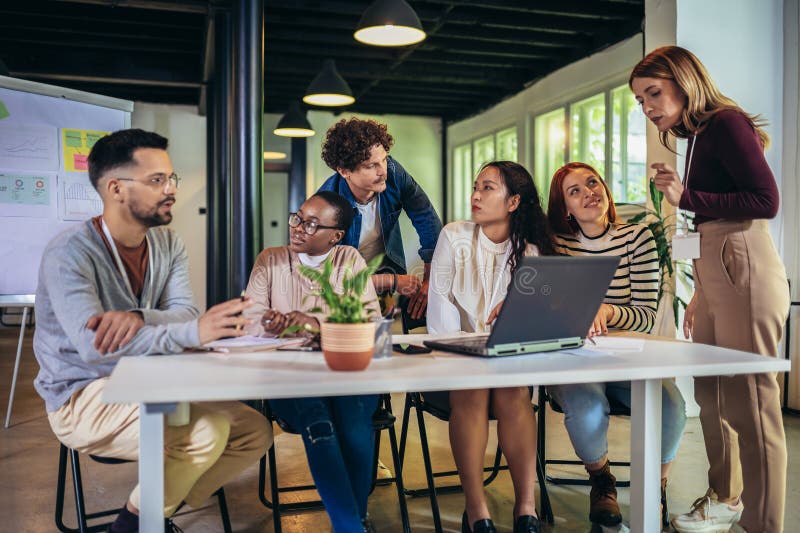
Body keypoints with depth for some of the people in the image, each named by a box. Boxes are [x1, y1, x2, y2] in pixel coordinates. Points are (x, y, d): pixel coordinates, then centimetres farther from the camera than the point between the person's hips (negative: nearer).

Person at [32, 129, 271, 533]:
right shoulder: (70, 253, -18)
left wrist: (138, 318, -33)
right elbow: (92, 345, -31)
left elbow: (184, 313, -9)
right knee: (207, 431, -28)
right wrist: (195, 332, -43)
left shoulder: (167, 244, 2)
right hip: (83, 397, -7)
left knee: (255, 430, -5)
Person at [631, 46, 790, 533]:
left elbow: (767, 200, -16)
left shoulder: (726, 122, -8)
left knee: (749, 400, -5)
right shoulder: (698, 136, 19)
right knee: (711, 394, 15)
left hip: (746, 273, -10)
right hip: (715, 274, 10)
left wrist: (688, 198, -19)